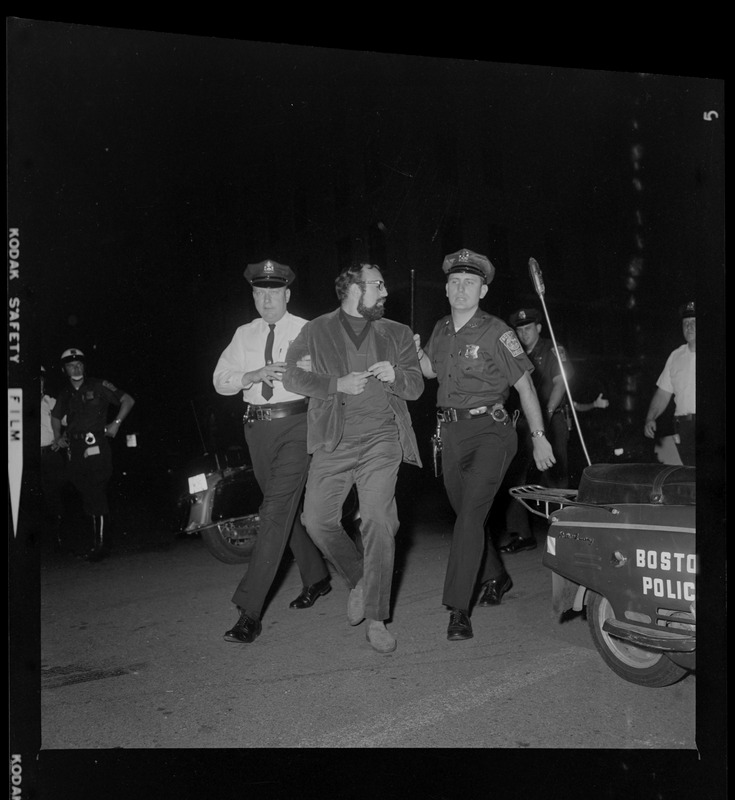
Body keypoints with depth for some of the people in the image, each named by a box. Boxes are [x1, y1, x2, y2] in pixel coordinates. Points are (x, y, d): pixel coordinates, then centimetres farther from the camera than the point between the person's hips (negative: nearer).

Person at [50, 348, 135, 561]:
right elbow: (56, 416, 33)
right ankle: (96, 536, 16)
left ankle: (99, 545, -9)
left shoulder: (98, 386, 1)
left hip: (95, 445, -5)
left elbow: (128, 400, 3)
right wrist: (58, 437, 18)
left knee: (96, 493, -11)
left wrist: (116, 423, -6)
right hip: (75, 448, 5)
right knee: (85, 493, 5)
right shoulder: (65, 394, 16)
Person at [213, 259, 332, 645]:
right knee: (284, 509, 17)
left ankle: (249, 610, -13)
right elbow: (220, 381, 4)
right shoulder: (244, 335, 11)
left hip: (296, 425, -6)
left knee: (276, 513, -14)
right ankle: (316, 577, 38)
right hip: (258, 427, 6)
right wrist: (253, 375, -13)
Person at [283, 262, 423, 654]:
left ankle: (376, 619, -2)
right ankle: (358, 580, 22)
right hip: (335, 439, 0)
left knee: (379, 522, -12)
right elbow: (292, 375, 2)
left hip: (381, 436, 0)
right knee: (317, 519, -6)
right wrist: (337, 383, -10)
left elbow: (416, 388, 13)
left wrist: (395, 376, -10)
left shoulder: (396, 334, 16)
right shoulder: (316, 331, 10)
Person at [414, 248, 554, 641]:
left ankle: (458, 609, -15)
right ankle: (496, 576, 40)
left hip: (489, 433, -6)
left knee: (470, 516, -18)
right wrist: (415, 349, 5)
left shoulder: (497, 333, -8)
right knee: (465, 514, 16)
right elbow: (431, 370, 26)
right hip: (451, 433, 6)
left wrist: (539, 437, -5)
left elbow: (525, 385, -5)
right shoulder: (441, 330, 9)